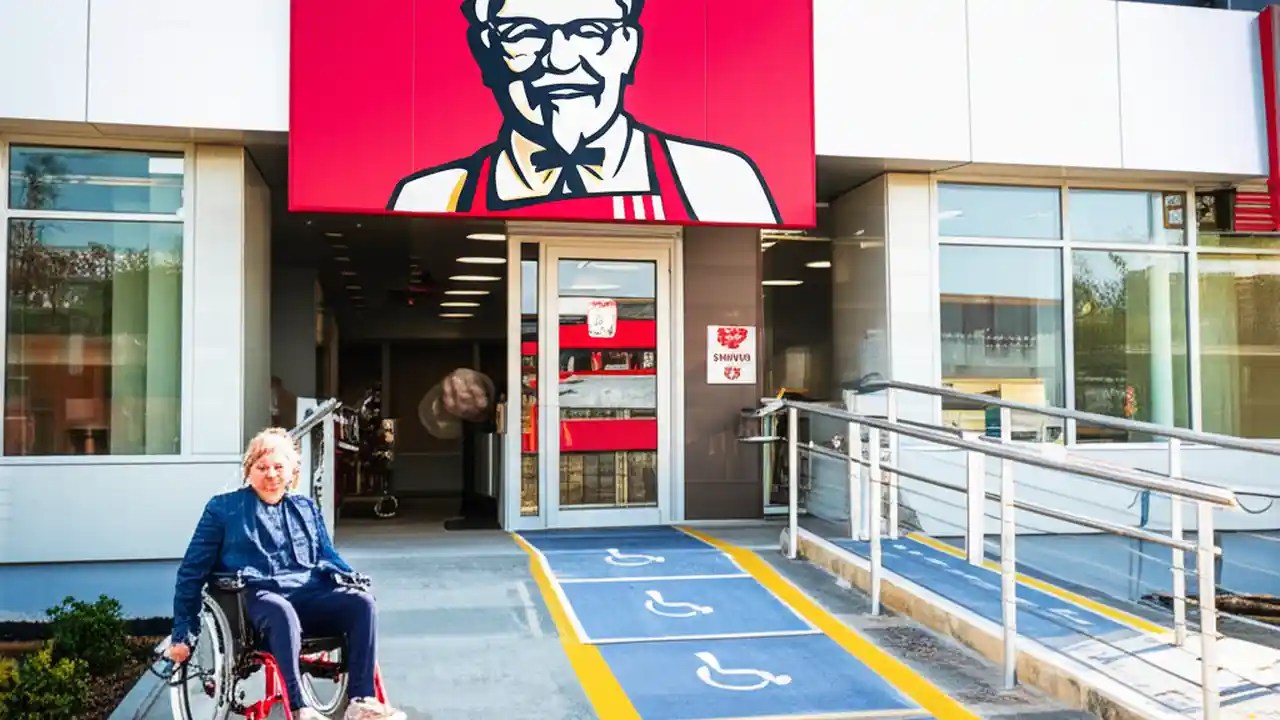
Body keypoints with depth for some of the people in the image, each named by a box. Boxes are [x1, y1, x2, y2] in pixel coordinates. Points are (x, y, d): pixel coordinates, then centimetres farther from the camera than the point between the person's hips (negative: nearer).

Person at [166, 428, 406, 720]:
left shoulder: (306, 507, 24)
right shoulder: (224, 508, 13)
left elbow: (327, 556, 27)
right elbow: (193, 570, 13)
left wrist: (352, 577, 3)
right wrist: (183, 633, 8)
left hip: (308, 593, 4)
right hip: (255, 596, -4)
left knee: (362, 602, -28)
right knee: (282, 613, -42)